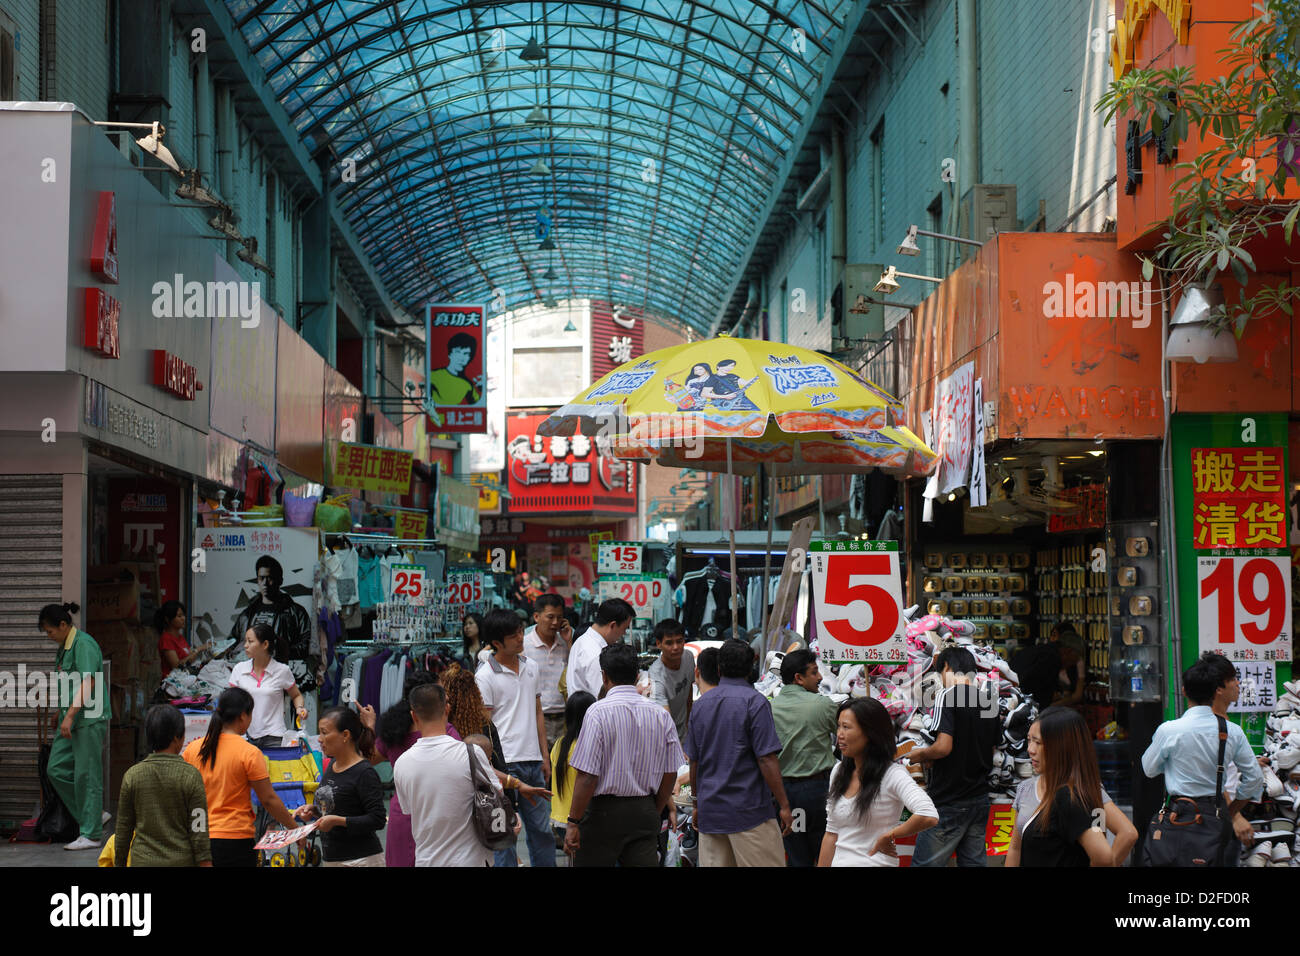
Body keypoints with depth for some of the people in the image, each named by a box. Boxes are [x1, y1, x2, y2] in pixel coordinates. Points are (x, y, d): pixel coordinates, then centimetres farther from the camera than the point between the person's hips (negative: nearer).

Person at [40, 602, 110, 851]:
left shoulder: (84, 644, -14)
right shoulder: (64, 647, 16)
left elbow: (88, 683, -22)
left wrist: (70, 714, -26)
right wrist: (60, 713, 31)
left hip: (90, 718, -10)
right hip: (72, 719, 10)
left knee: (86, 775, -5)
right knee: (56, 769, 6)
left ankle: (90, 835, 1)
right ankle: (95, 815, 16)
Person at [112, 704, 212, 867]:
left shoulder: (132, 775, -1)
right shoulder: (190, 776, -7)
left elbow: (123, 830, 4)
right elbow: (199, 831, -10)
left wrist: (119, 864, 15)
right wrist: (206, 864, -6)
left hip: (143, 861, 2)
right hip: (182, 861, -1)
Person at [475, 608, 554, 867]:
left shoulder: (531, 667, 11)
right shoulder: (485, 676, -8)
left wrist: (545, 756, 15)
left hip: (533, 762, 6)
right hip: (506, 765, -6)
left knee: (542, 828, 12)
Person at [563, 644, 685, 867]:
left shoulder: (598, 712, -12)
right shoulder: (661, 715, 4)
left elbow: (587, 776, -15)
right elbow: (670, 774, 8)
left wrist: (574, 822, -9)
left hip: (604, 810, -4)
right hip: (645, 810, 4)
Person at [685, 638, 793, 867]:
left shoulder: (702, 704, 9)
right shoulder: (754, 702, -9)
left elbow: (694, 762, 13)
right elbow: (767, 760, -14)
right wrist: (784, 805, -9)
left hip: (709, 812, 6)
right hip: (748, 810, -6)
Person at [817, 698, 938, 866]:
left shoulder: (893, 775, -13)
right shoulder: (839, 772, 8)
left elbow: (928, 816, -29)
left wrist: (888, 837, -18)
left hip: (874, 862, -6)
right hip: (839, 862, 6)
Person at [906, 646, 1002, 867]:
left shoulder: (948, 696, -12)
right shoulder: (987, 700, 10)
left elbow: (944, 747, -22)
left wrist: (921, 755, -2)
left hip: (949, 802, -8)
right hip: (980, 798, 8)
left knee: (925, 863, -5)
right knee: (973, 861, 10)